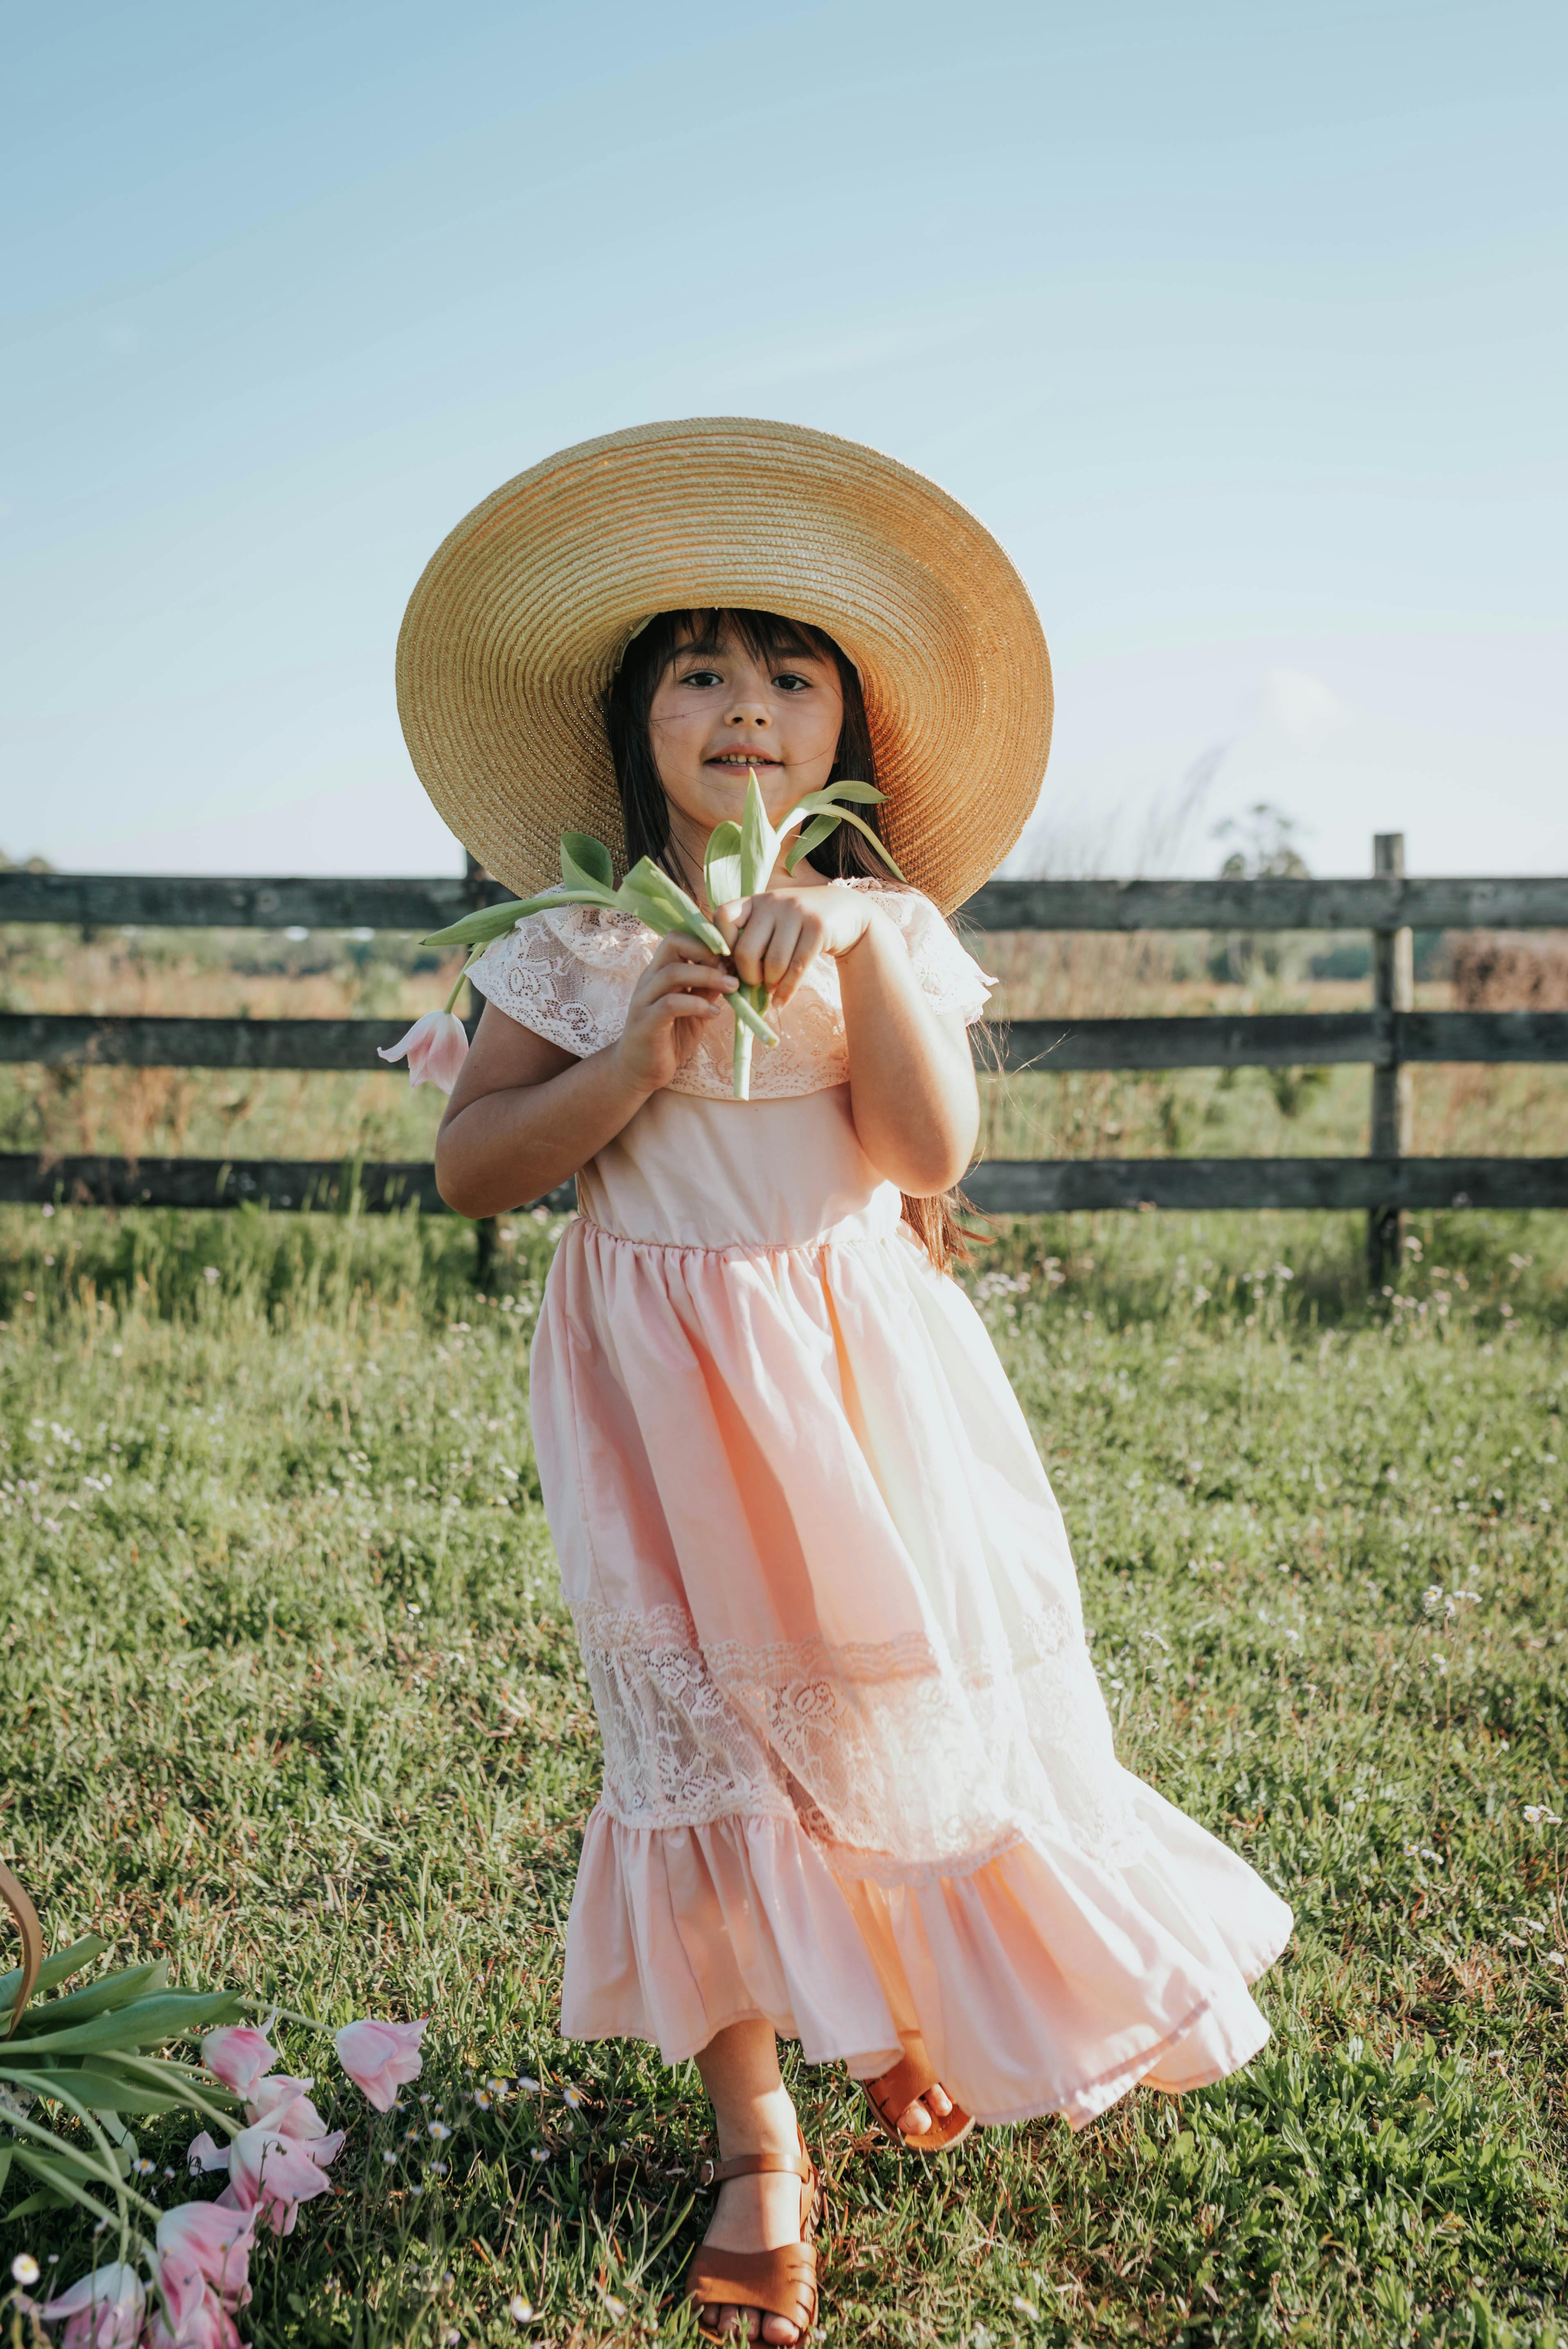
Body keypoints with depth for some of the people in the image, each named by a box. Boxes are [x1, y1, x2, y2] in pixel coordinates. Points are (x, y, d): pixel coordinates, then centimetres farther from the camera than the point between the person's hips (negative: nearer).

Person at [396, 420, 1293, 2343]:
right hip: (660, 1375, 0)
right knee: (708, 1738, 3)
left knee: (913, 1697, 7)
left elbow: (932, 1151, -14)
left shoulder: (887, 929, 0)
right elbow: (468, 1165, -4)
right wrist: (629, 1066, -18)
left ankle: (911, 2010, 38)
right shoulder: (577, 945, -2)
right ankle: (757, 2142, 17)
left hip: (863, 1366, 1)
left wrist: (856, 948, -25)